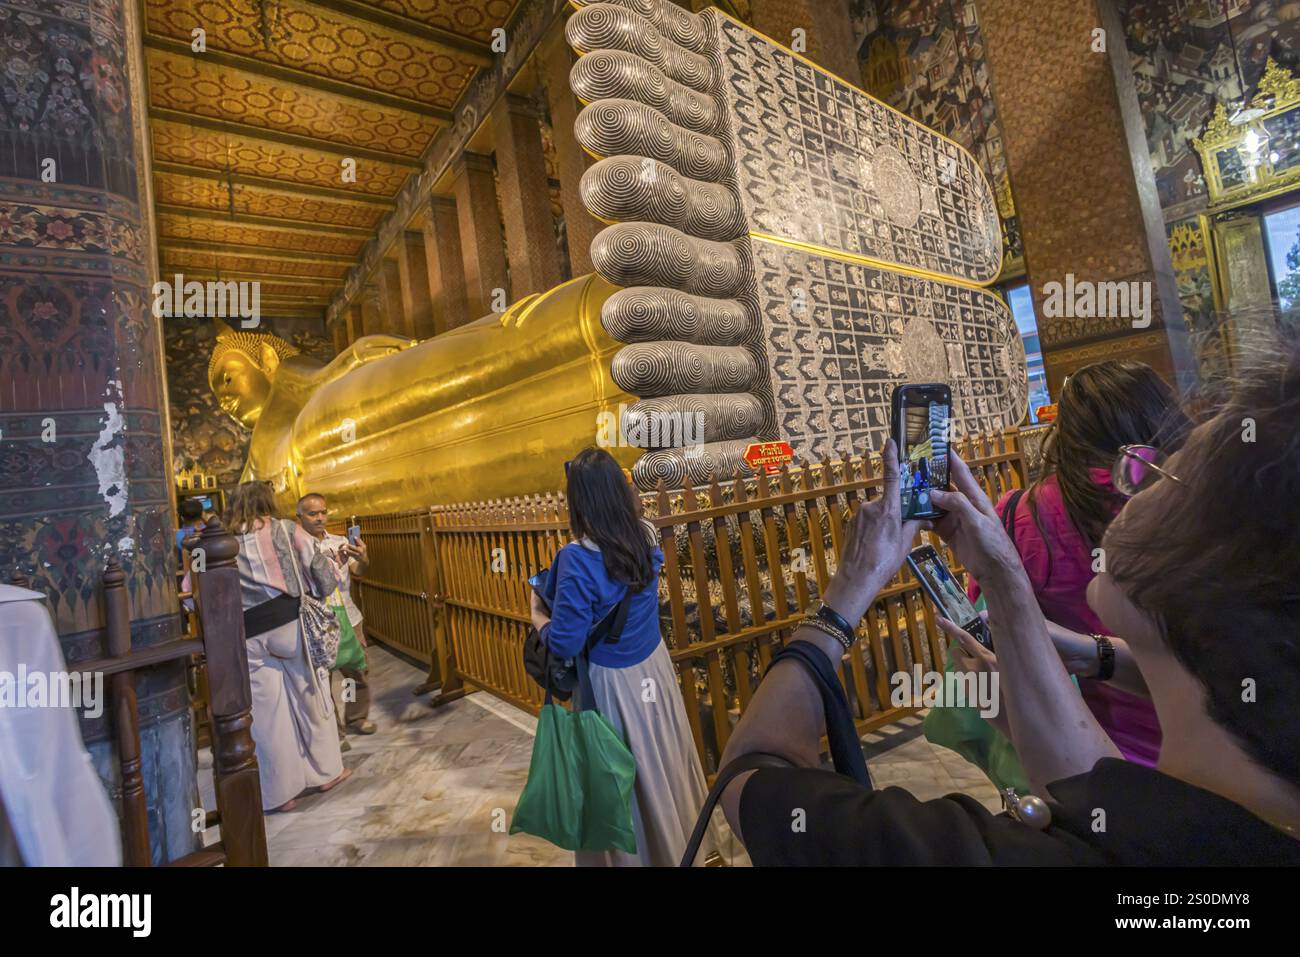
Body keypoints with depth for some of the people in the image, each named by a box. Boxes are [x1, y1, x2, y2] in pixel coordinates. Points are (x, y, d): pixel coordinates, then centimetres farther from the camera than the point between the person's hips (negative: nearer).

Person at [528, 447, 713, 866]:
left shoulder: (577, 559, -27)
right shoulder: (646, 536, -9)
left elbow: (566, 644, -24)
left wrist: (539, 619, -4)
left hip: (611, 680, -6)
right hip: (653, 665, 6)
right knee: (665, 763, 26)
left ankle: (634, 854, 39)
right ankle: (683, 842, 50)